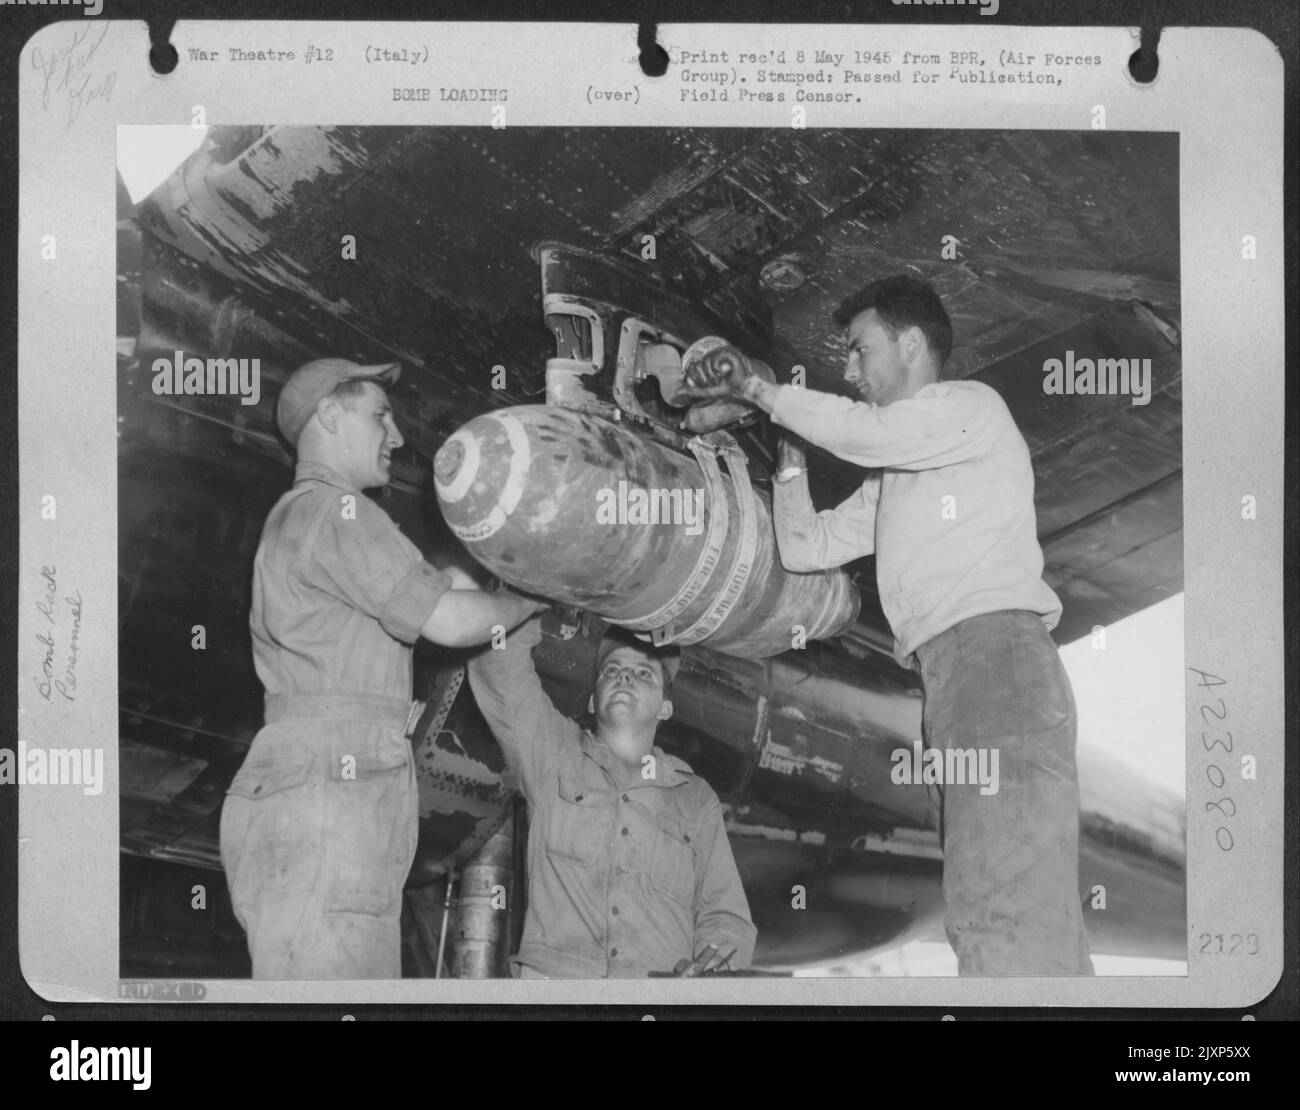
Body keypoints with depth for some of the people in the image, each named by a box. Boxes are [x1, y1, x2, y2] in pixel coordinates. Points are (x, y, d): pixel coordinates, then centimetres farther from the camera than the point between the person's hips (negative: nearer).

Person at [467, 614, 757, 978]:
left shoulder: (696, 798, 20)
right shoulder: (554, 755, 16)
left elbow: (726, 915, 17)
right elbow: (499, 662, 5)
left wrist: (709, 965, -3)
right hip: (552, 976, -3)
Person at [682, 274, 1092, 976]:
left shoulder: (974, 406, 9)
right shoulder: (891, 477, 33)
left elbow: (866, 432, -7)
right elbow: (804, 548, 30)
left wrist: (756, 387, 2)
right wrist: (788, 454, 19)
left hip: (996, 645, -9)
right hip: (947, 671, 9)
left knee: (1006, 903, -22)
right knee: (987, 899, -2)